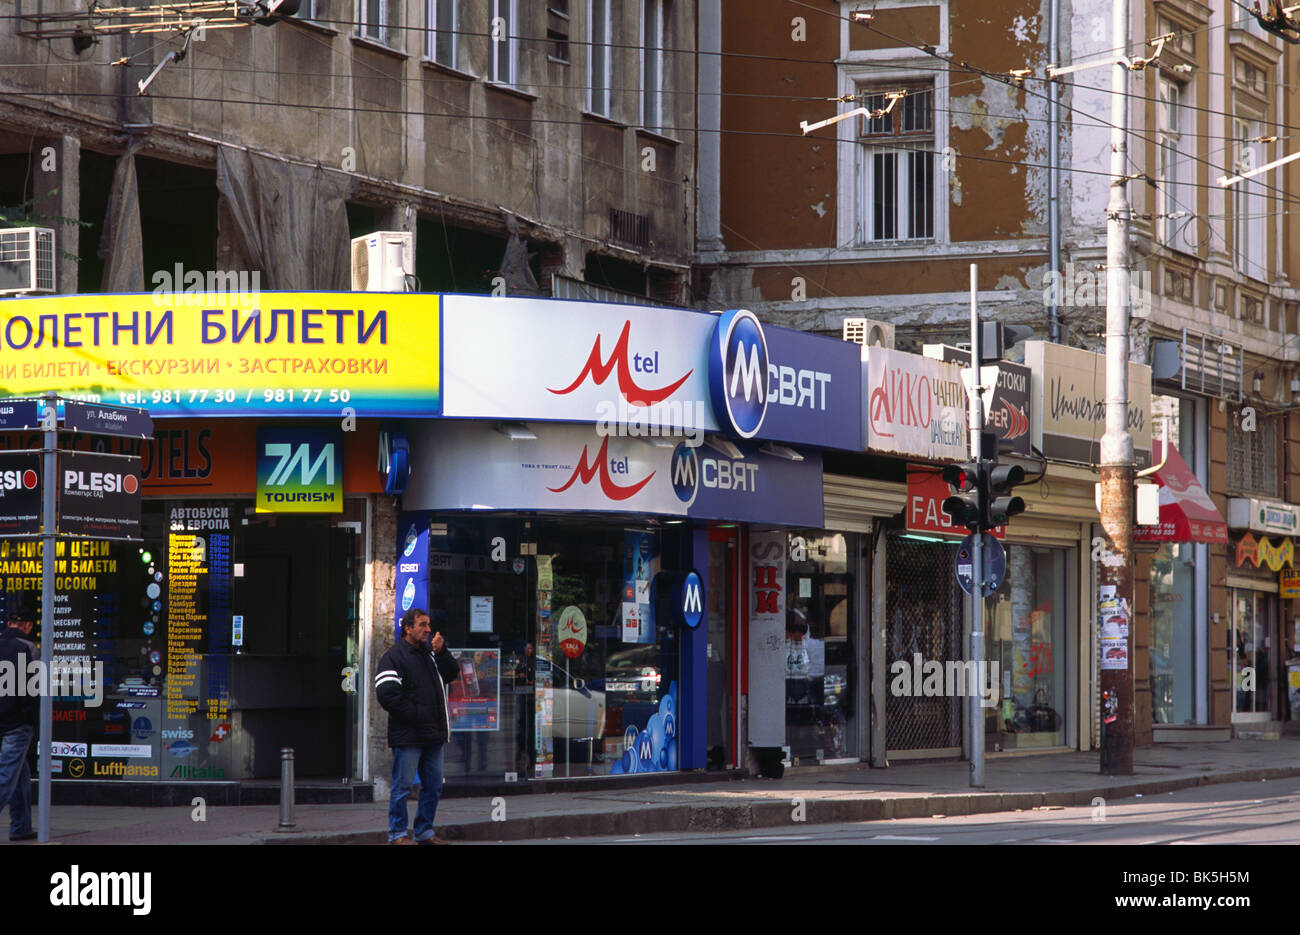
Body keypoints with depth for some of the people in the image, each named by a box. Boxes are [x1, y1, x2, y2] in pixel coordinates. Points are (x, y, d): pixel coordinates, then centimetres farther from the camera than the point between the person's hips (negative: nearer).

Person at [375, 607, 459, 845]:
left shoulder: (429, 655, 19)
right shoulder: (394, 657, -6)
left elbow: (452, 673, 15)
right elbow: (387, 694, -15)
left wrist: (441, 652, -1)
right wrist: (415, 715, -15)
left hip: (433, 735, 8)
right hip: (408, 736, -8)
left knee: (433, 786, 10)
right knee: (403, 786, -4)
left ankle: (425, 832, 19)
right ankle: (398, 834, 2)